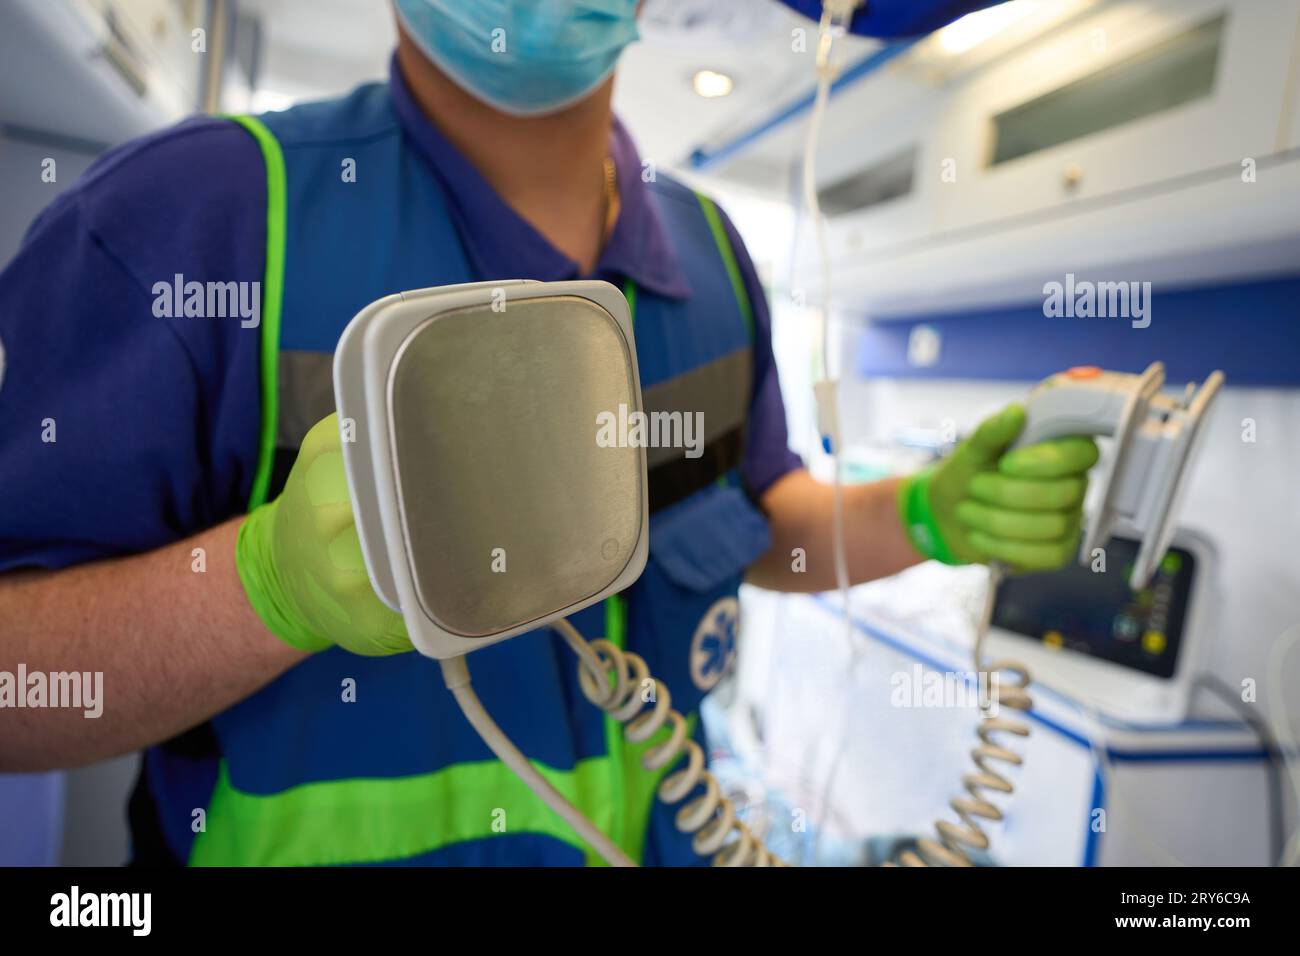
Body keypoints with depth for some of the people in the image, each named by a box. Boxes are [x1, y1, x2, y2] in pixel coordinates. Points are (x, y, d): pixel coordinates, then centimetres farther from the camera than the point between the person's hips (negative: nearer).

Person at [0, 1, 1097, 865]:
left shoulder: (709, 244, -3)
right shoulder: (192, 206, -19)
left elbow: (755, 515, 7)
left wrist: (928, 515, -11)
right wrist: (274, 579, -37)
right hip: (317, 840, -4)